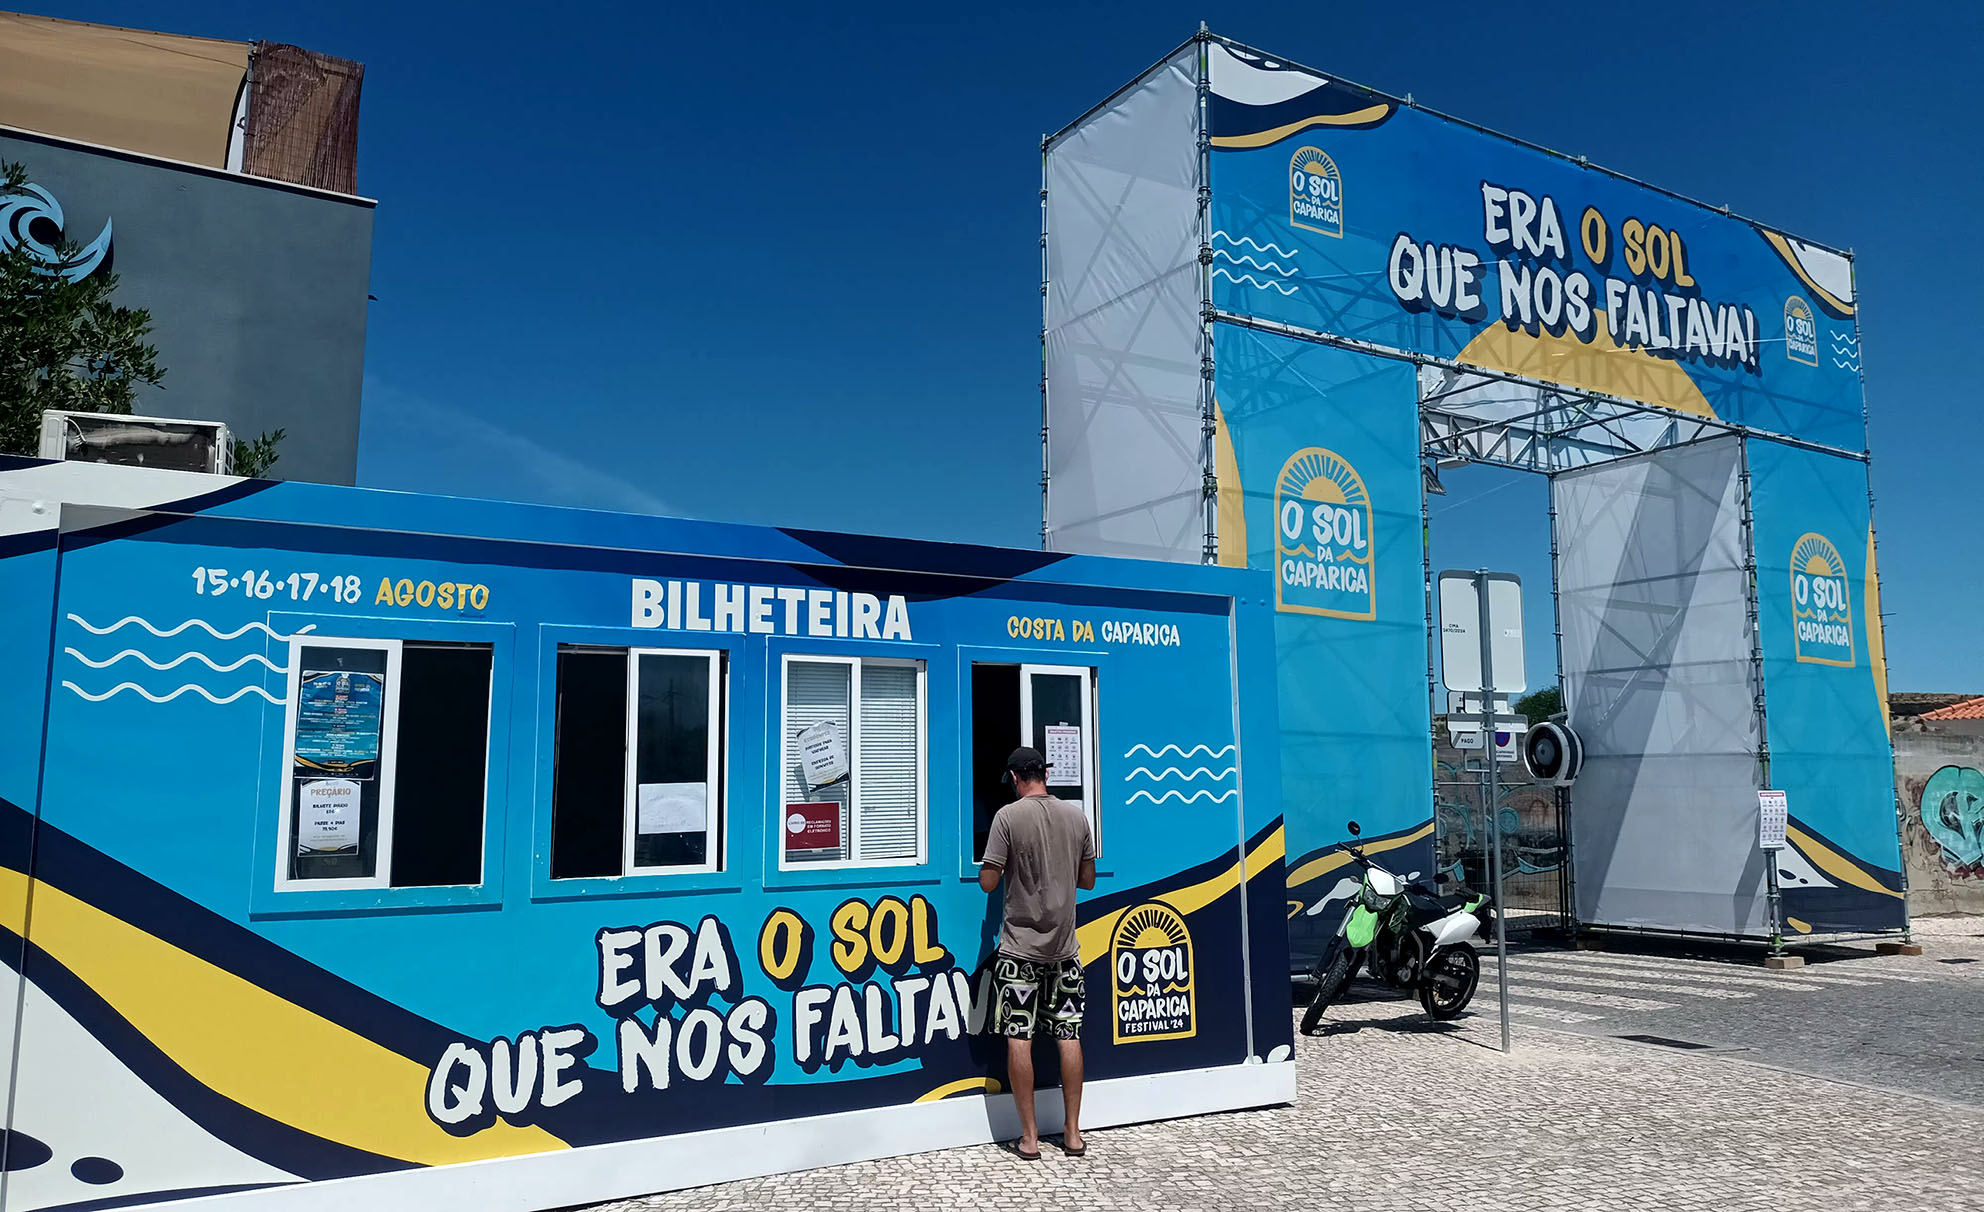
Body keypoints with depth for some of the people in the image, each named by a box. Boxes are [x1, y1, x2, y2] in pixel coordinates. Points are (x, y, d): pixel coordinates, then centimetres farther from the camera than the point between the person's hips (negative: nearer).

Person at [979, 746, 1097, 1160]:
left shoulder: (1008, 816, -11)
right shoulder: (1076, 815, 2)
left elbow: (987, 883, -11)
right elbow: (1087, 880, 10)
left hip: (1020, 947, -4)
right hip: (1064, 946, 4)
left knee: (1019, 1038, 2)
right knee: (1069, 1035, 9)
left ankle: (1029, 1137, 7)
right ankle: (1073, 1133, 15)